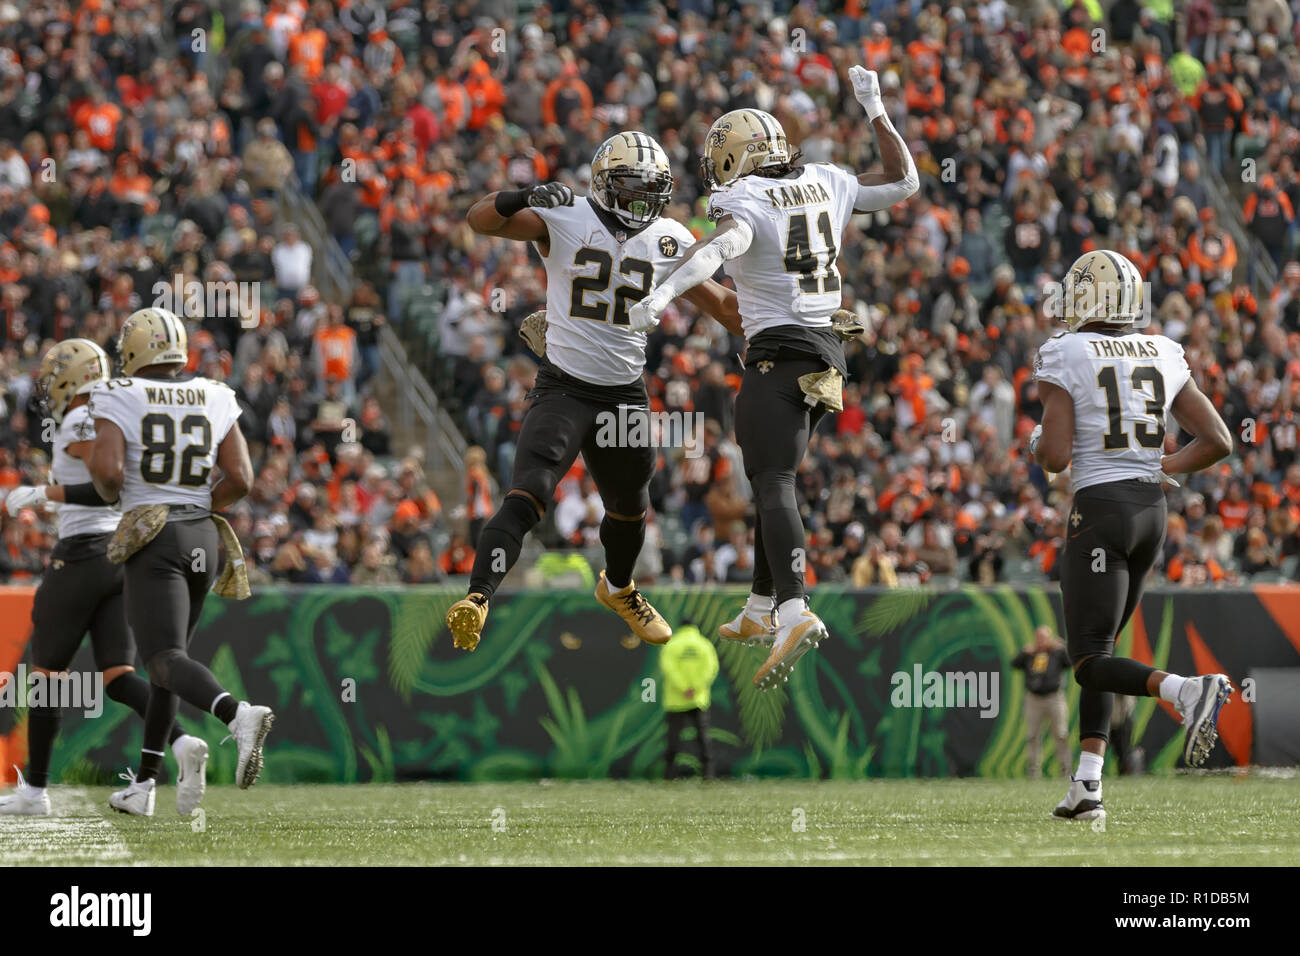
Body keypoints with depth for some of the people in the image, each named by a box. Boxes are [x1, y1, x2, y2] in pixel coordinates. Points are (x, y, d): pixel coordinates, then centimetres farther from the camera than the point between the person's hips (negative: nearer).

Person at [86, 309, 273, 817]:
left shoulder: (119, 399, -6)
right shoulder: (215, 401, 6)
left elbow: (107, 472, -17)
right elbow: (240, 479, 0)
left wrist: (109, 493, 6)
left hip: (151, 541, -6)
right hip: (203, 537, 6)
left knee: (166, 661, -14)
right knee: (168, 654, 17)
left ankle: (239, 715, -44)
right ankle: (143, 784, 20)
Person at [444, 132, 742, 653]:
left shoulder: (669, 242, 1)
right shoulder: (565, 220, -10)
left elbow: (719, 303, 13)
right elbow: (482, 219, -19)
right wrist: (521, 198, -39)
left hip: (625, 394, 5)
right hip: (564, 389, -5)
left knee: (629, 508, 23)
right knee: (526, 498, -23)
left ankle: (619, 588, 52)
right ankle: (477, 599, -31)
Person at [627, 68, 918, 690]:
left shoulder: (743, 200, -8)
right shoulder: (826, 185, 11)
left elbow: (722, 245, -30)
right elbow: (903, 181, 24)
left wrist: (664, 293, -43)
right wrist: (875, 112, 32)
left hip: (777, 353, -8)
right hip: (826, 353, 8)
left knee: (774, 485, -16)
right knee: (774, 479, 20)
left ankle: (793, 612, -34)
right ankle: (760, 611, 28)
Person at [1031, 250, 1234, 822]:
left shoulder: (1064, 357, -8)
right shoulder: (1163, 357, 7)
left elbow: (1055, 457, -14)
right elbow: (1218, 441, 6)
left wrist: (1038, 446, 9)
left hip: (1099, 511, -6)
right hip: (1152, 511, 6)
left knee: (1090, 662, -5)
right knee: (1099, 647, 17)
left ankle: (1188, 690, -32)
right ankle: (1087, 785, 9)